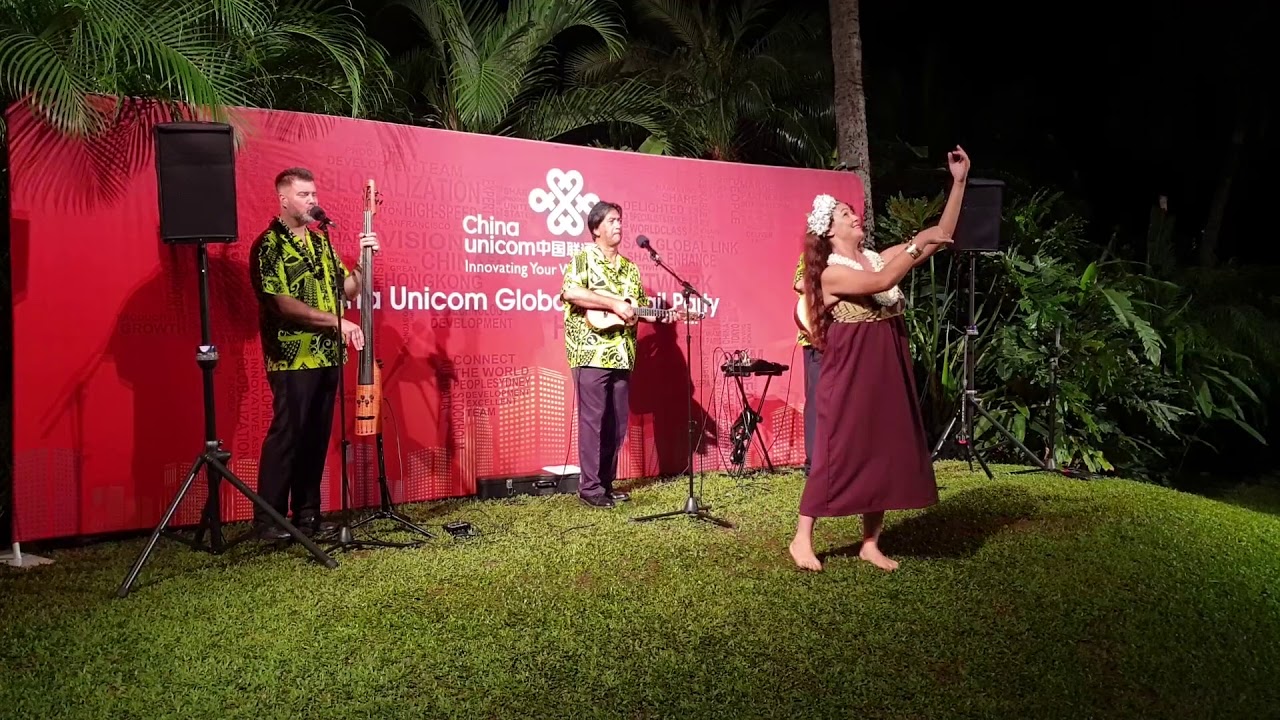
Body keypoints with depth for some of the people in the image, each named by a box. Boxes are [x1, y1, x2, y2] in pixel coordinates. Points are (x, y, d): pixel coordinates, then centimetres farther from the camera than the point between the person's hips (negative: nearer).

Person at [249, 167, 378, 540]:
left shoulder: (320, 241, 15)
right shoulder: (268, 245, -6)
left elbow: (348, 288, 15)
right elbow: (282, 304, -16)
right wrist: (337, 322, -17)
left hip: (327, 356, 7)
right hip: (293, 359, -7)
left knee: (317, 438, 10)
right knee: (286, 435, -4)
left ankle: (307, 515, 19)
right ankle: (267, 519, 6)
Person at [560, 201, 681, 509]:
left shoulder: (630, 268, 19)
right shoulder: (583, 259, -2)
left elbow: (639, 307, 22)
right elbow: (570, 292, -20)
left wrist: (660, 316, 2)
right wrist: (614, 304, -20)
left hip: (622, 356, 7)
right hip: (591, 353, -7)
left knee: (617, 422, 9)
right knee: (593, 418, -5)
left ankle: (606, 483, 19)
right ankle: (590, 487, 3)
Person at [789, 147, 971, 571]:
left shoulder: (878, 258, 8)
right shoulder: (832, 273, -11)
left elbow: (942, 235, 6)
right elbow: (880, 283, -28)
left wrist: (959, 182, 1)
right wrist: (917, 245, -21)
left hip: (888, 374, 7)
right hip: (850, 376, -7)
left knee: (886, 455, 8)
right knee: (837, 456, -3)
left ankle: (870, 544, 18)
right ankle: (802, 539, 8)